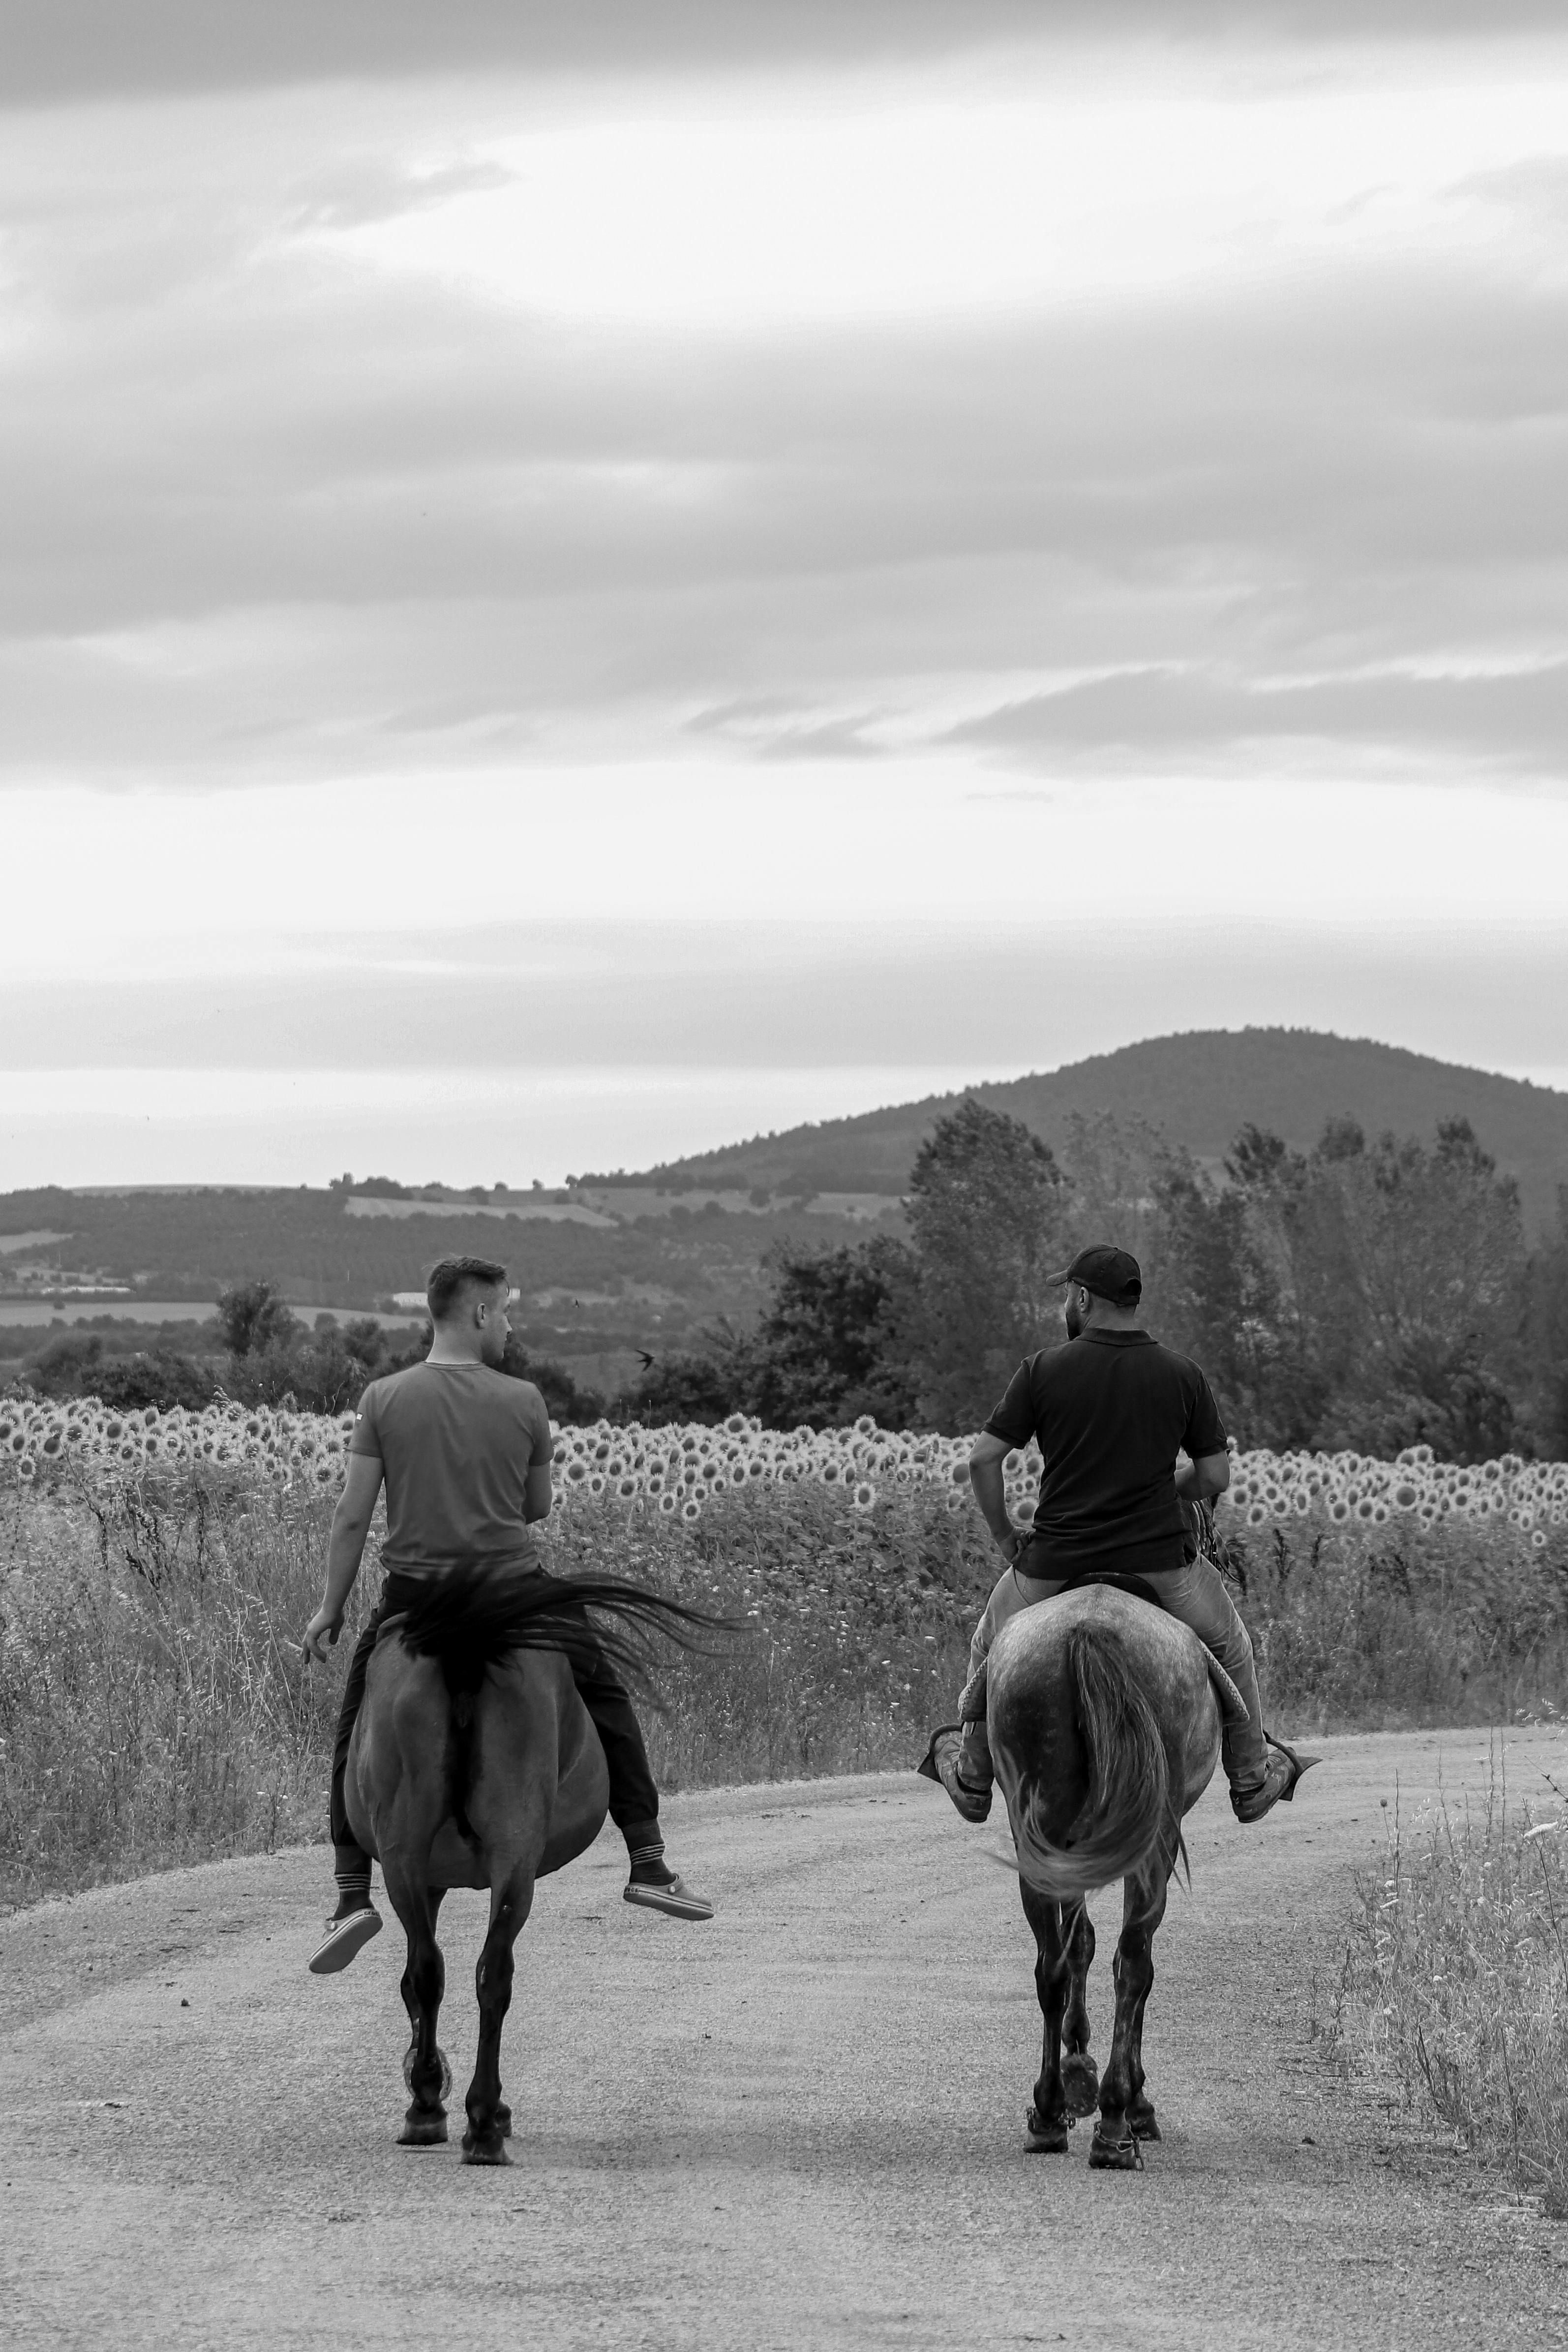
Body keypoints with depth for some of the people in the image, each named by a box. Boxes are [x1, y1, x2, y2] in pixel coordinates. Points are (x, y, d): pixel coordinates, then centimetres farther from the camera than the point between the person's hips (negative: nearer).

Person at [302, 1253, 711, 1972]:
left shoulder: (384, 1399, -5)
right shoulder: (524, 1401, -4)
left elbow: (352, 1515, -5)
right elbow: (538, 1508, 7)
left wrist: (330, 1608, 3)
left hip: (415, 1599, 0)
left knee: (358, 1735, 15)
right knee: (605, 1698, 20)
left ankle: (352, 1895, 1)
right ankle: (648, 1861, 18)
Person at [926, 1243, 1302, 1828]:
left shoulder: (1044, 1371, -6)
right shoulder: (1183, 1377, -1)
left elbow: (982, 1460, -6)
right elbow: (1215, 1477, 2)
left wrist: (1004, 1535, 7)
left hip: (1056, 1562, -1)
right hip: (1159, 1558, 1)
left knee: (993, 1644, 28)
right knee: (1228, 1646, 28)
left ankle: (972, 1778, 39)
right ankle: (1251, 1780, 36)